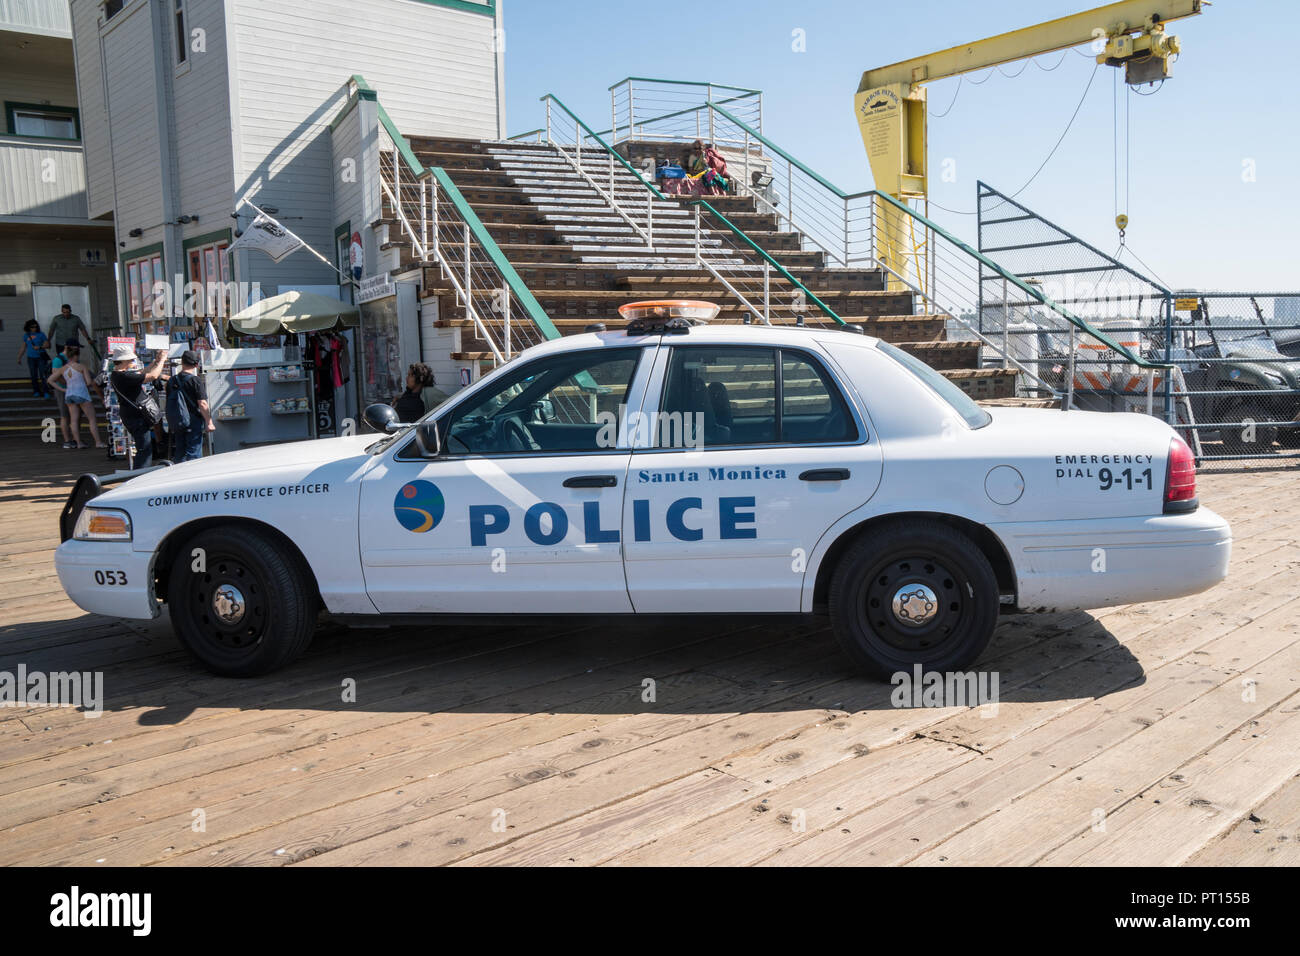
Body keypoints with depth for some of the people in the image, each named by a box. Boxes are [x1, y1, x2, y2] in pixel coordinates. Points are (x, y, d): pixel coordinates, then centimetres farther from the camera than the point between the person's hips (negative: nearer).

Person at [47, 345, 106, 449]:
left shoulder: (62, 369, 9)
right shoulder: (82, 367, -5)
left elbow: (50, 380, 11)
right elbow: (89, 382, -9)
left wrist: (62, 389, 11)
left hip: (69, 394, 5)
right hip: (82, 393, -5)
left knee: (74, 420, 5)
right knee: (92, 419, -1)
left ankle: (79, 443, 1)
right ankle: (98, 442, -5)